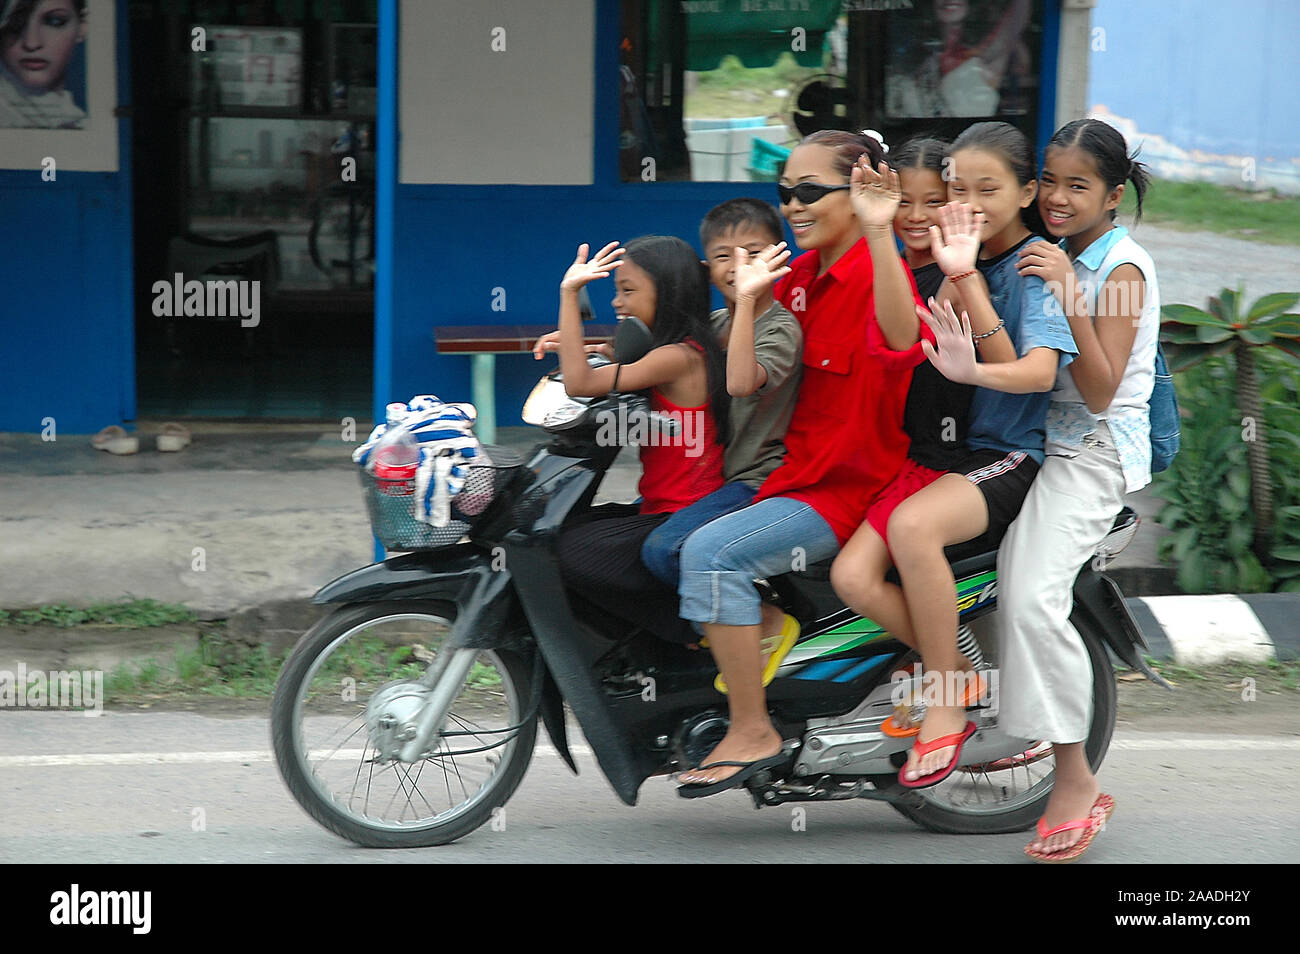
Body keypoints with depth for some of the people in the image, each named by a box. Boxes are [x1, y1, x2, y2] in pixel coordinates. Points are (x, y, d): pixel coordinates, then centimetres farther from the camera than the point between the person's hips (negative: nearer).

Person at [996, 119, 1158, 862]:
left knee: (1032, 597, -24)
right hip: (1041, 442, 9)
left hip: (1095, 453, -9)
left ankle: (1076, 779, -18)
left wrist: (1068, 296, -27)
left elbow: (1099, 390, -19)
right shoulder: (1059, 257, 13)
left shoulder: (1122, 269, -12)